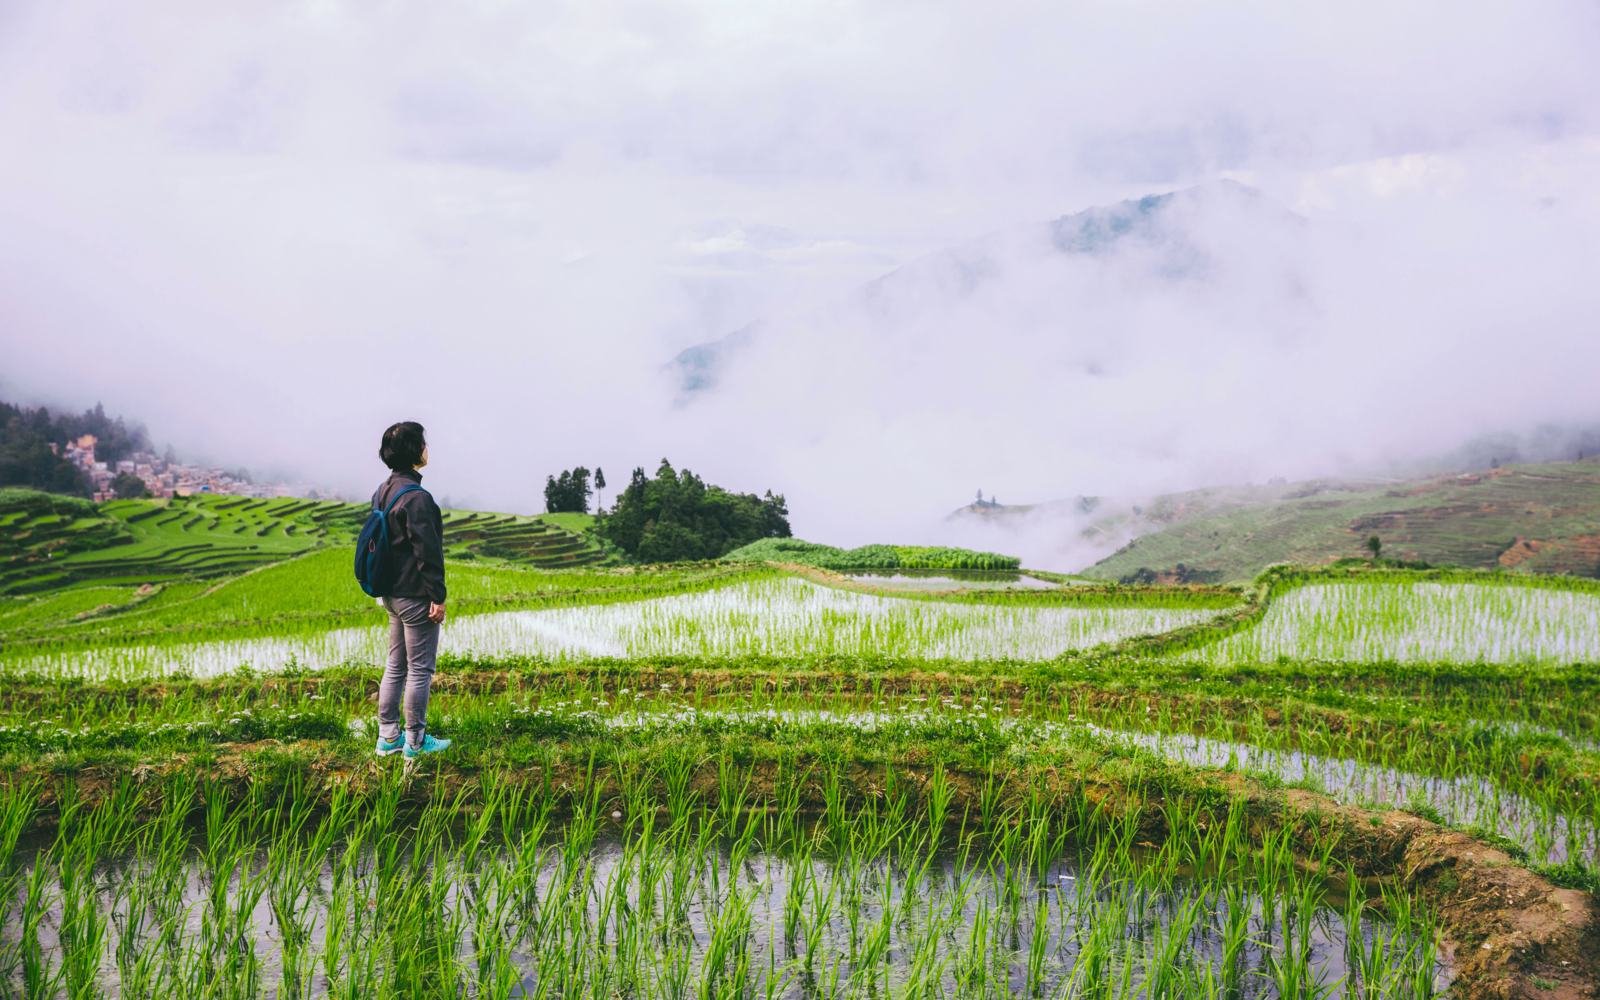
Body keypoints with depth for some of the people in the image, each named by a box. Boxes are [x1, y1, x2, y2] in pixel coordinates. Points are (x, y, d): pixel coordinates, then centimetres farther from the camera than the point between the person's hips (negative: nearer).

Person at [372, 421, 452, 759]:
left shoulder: (383, 491, 9)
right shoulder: (416, 497, -20)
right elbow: (427, 551, -21)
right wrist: (438, 597, -16)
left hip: (392, 594, 9)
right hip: (415, 597, -9)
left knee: (395, 665, 16)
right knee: (420, 668, 1)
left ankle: (388, 737, 22)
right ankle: (415, 741, 9)